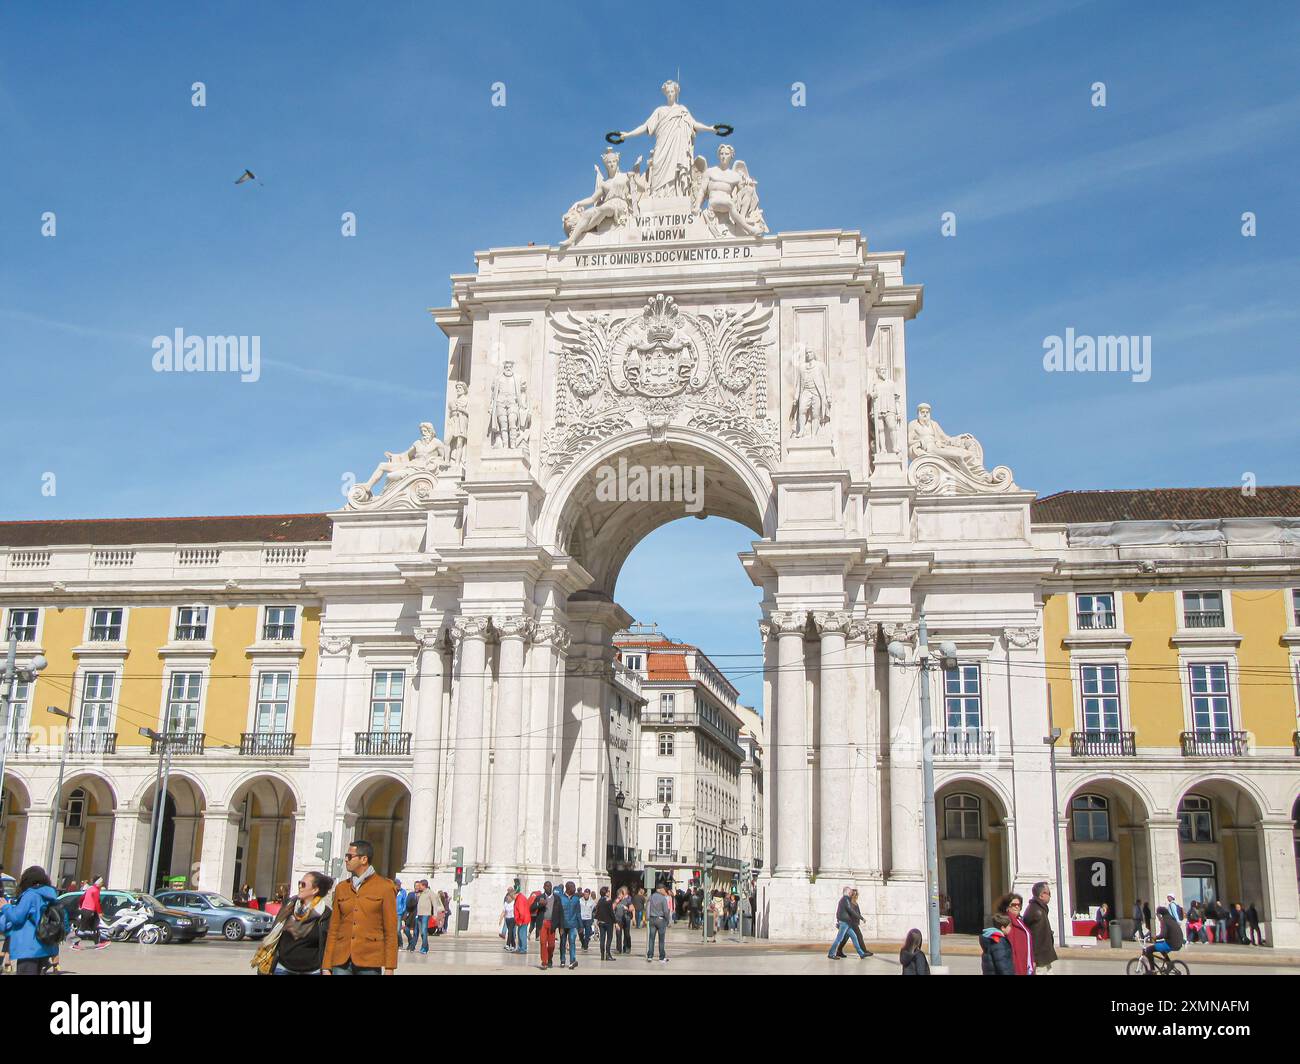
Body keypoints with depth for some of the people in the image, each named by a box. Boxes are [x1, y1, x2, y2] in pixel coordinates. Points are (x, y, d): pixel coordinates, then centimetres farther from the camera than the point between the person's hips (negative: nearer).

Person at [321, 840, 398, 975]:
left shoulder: (385, 887, 0)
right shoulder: (341, 888, 13)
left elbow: (391, 931, -2)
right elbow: (333, 929, 13)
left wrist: (389, 967, -7)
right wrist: (326, 966, 7)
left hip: (370, 962, -3)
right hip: (342, 961, 4)